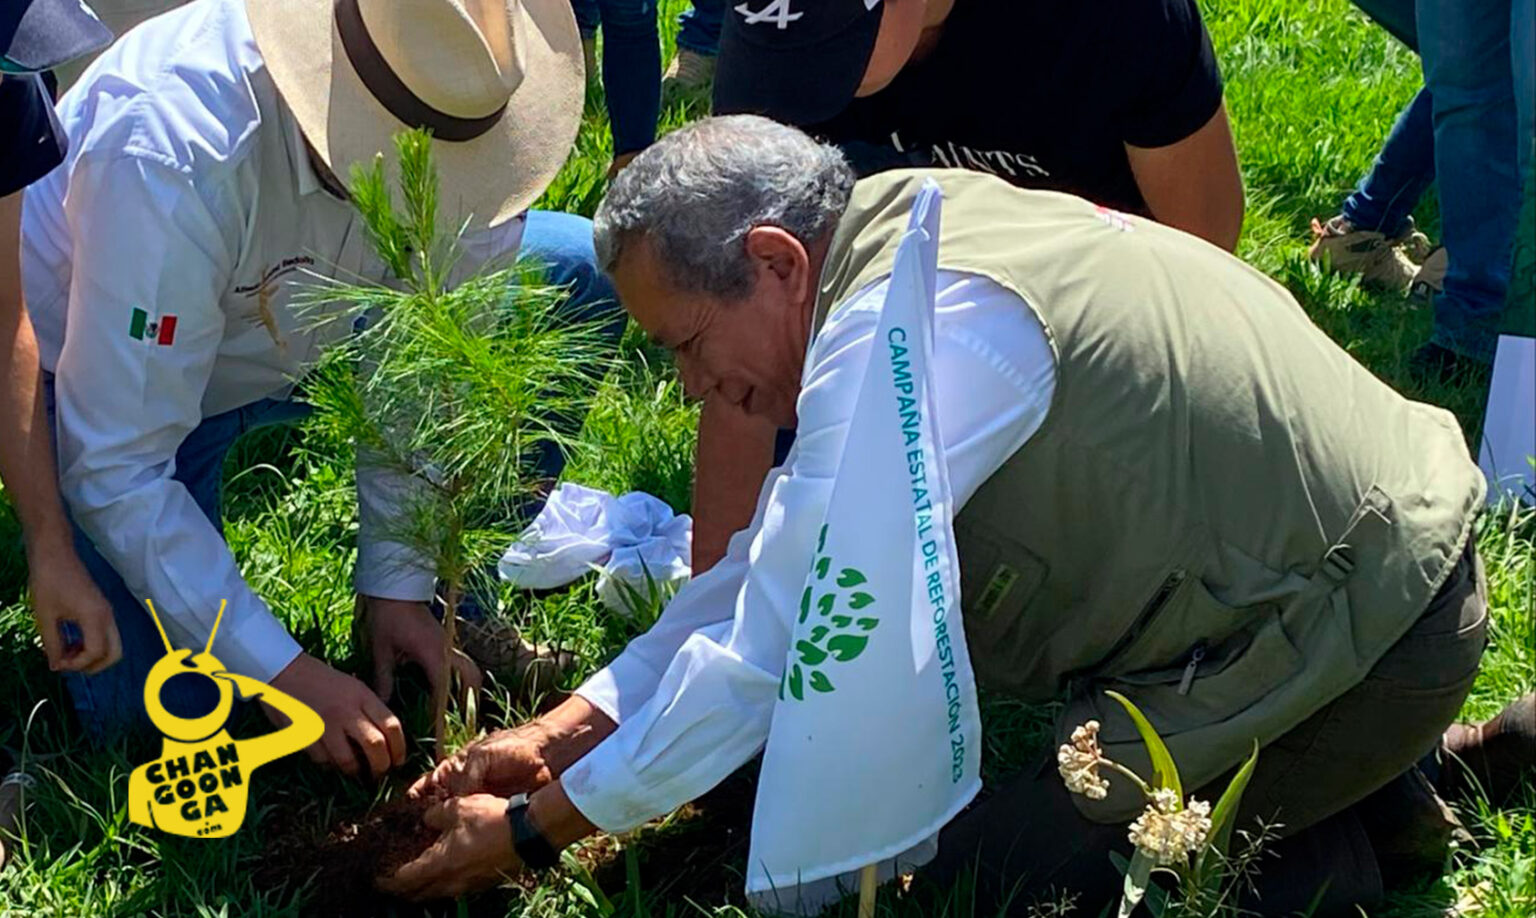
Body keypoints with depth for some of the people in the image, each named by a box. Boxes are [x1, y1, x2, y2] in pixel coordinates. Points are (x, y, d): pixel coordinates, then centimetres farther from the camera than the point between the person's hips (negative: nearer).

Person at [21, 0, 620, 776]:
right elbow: (116, 469, -33)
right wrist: (283, 672, -32)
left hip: (309, 334, 5)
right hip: (111, 372, -5)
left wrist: (396, 582, -12)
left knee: (575, 269, -12)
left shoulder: (450, 95, -25)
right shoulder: (172, 152, -39)